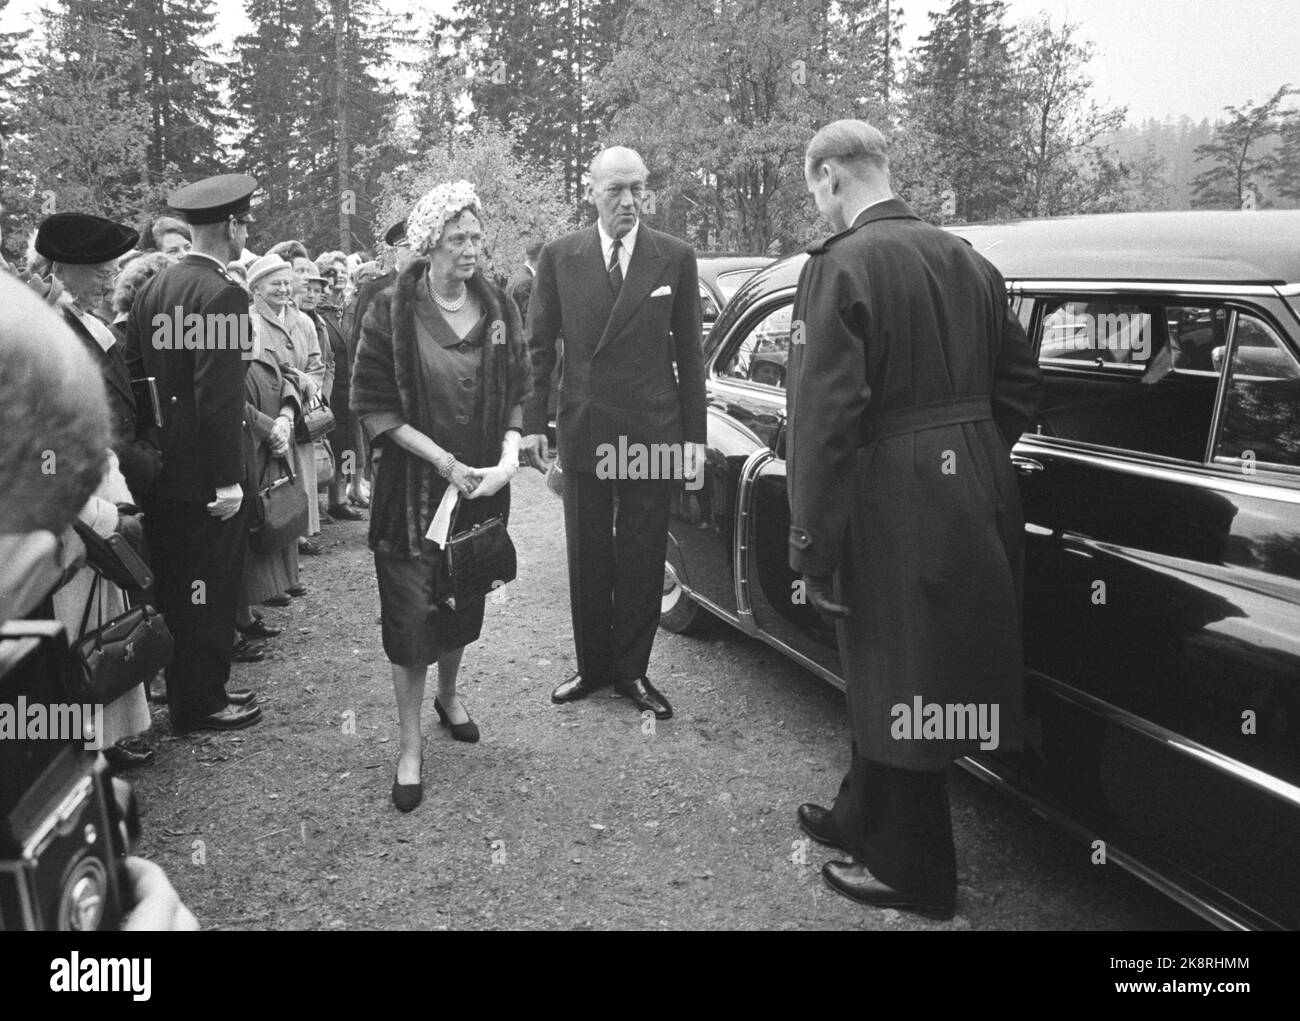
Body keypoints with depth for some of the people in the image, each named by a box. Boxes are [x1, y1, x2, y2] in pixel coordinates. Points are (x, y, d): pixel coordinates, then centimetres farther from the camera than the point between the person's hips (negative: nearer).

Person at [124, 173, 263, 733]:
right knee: (209, 592, 4)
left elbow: (133, 373, 11)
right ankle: (201, 703, 15)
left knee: (173, 587, 18)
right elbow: (220, 397, -21)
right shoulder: (223, 294, -16)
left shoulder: (151, 289, 9)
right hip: (203, 474, -8)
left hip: (159, 470, 8)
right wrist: (228, 479, -18)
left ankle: (180, 690, 31)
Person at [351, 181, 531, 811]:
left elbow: (517, 393, 7)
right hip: (412, 488, -4)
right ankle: (409, 748, 13)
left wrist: (509, 455, -10)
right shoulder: (392, 312, -9)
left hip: (482, 485, 4)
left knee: (464, 601, 16)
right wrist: (444, 460, -17)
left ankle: (448, 695, 43)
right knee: (411, 614, -1)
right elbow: (373, 406, -10)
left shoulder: (498, 309, 2)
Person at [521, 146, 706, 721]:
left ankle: (631, 670, 21)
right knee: (587, 556, 10)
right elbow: (539, 345, 5)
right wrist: (533, 424, -1)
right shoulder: (559, 257, 2)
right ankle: (592, 666, 25)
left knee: (642, 556, 7)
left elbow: (689, 351, 3)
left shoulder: (675, 258, 1)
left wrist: (694, 434, -1)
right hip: (583, 430, 1)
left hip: (654, 431, -1)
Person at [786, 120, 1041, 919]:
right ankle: (865, 817, 40)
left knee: (898, 687, 7)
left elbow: (826, 415, -19)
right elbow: (1020, 384, 12)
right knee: (890, 681, 21)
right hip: (975, 493, 7)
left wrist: (814, 547, -15)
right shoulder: (966, 258, 9)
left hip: (896, 508, -7)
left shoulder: (842, 264, -13)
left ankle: (912, 873, 24)